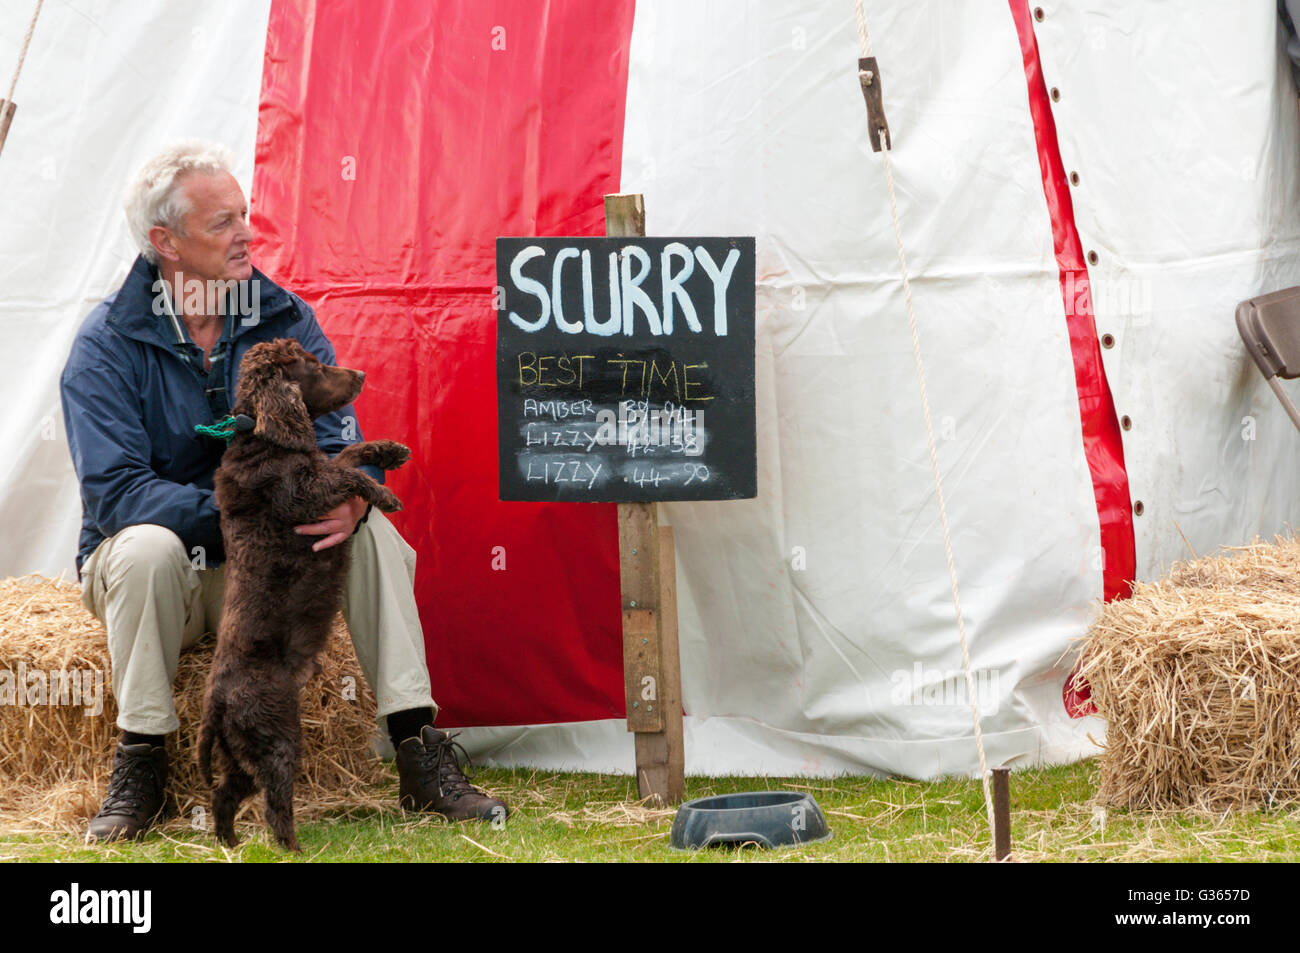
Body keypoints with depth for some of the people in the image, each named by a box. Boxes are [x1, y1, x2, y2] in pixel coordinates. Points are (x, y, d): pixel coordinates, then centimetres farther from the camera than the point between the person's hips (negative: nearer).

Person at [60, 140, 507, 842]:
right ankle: (139, 762, -22)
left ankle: (419, 754, -21)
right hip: (167, 572, -3)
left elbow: (339, 435, -10)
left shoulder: (283, 318, -2)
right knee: (149, 546, -36)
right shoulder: (107, 345, -13)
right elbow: (114, 490, -23)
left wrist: (351, 498, -35)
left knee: (373, 532, -20)